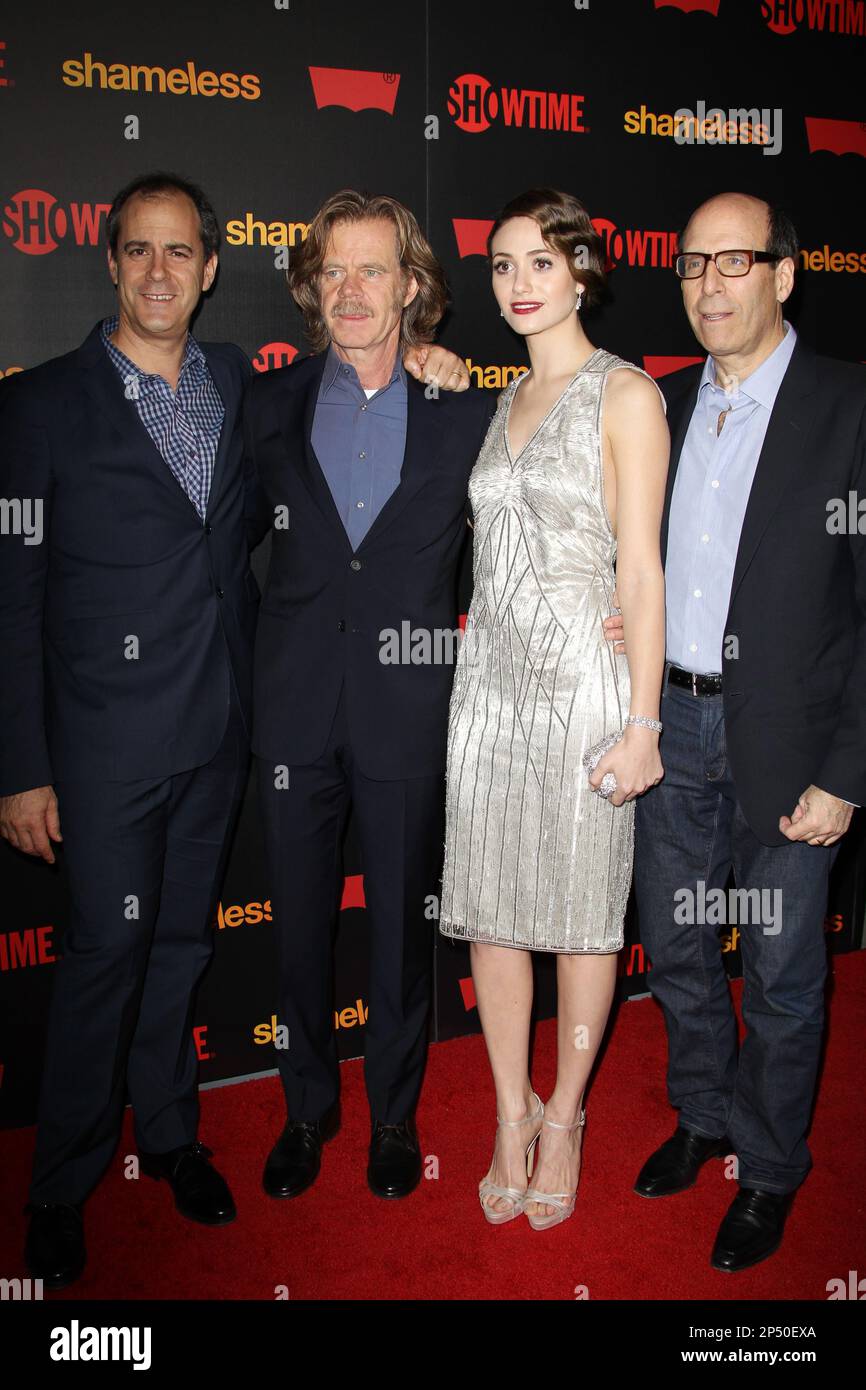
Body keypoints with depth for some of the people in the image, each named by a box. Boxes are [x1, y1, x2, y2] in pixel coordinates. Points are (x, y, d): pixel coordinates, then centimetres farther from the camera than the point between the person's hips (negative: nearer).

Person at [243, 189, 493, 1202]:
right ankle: (307, 1108, 34)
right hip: (296, 707, 2)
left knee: (401, 924, 11)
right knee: (299, 921, 13)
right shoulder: (271, 405, 6)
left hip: (407, 709, -1)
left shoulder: (464, 415, 1)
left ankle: (395, 1114, 33)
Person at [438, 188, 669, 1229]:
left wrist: (641, 724, -12)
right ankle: (511, 1115, 25)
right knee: (489, 908, 8)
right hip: (491, 676, 6)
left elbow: (642, 570, -9)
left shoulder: (624, 394, -5)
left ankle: (563, 1117, 25)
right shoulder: (509, 398, 14)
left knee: (580, 913, 6)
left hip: (583, 677, -5)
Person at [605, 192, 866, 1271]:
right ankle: (704, 1116, 42)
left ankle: (770, 1169, 33)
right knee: (674, 947, 17)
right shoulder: (665, 403, 8)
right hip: (672, 721, 5)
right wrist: (619, 615, -5)